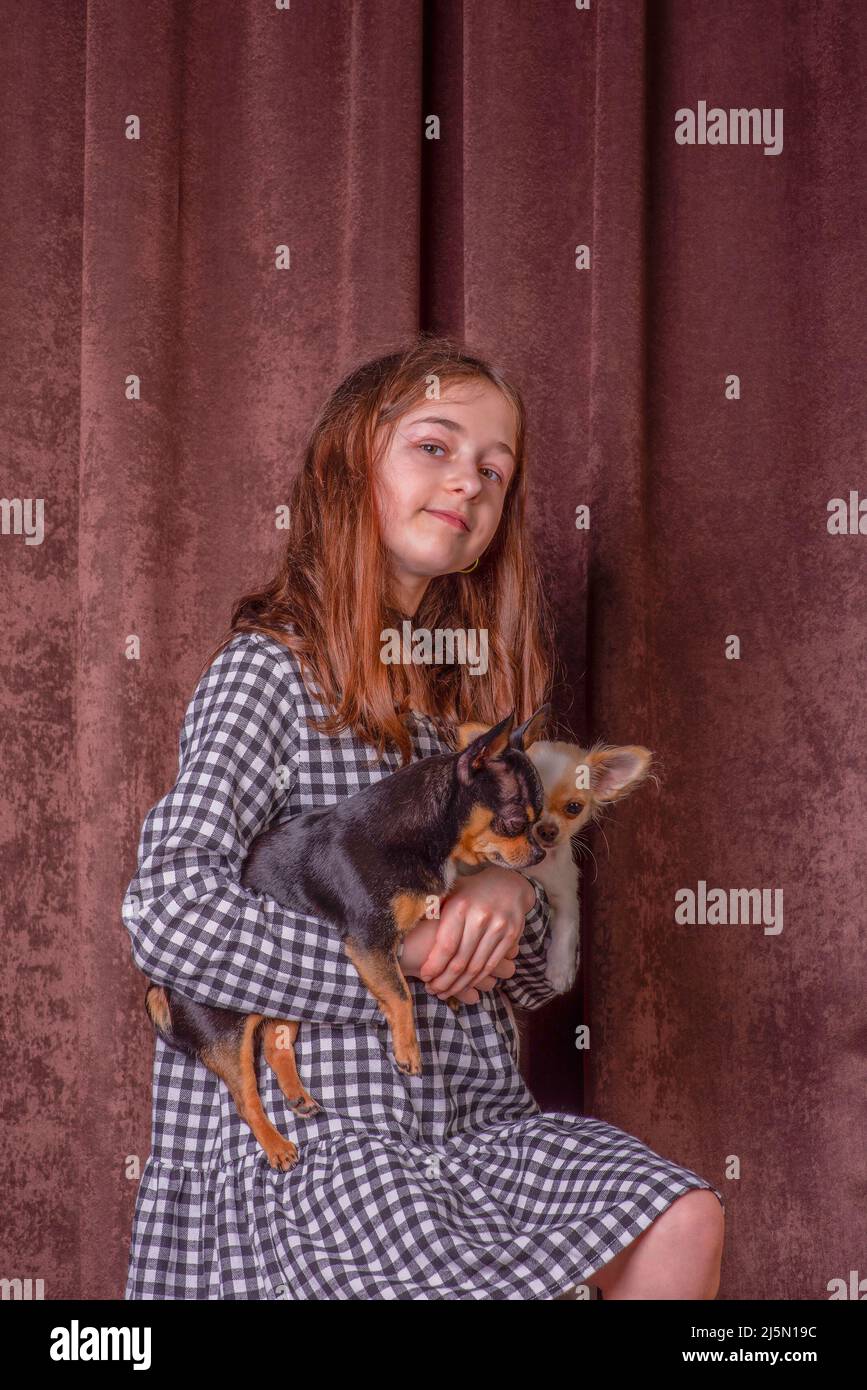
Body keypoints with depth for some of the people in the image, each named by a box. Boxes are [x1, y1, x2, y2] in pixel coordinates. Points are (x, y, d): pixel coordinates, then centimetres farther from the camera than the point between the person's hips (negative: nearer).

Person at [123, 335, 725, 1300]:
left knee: (684, 1219, -15)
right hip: (317, 1137, -6)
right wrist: (402, 957, -13)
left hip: (470, 1114, 7)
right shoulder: (271, 668, -6)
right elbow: (169, 916, -21)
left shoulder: (465, 687, 16)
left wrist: (511, 894, -8)